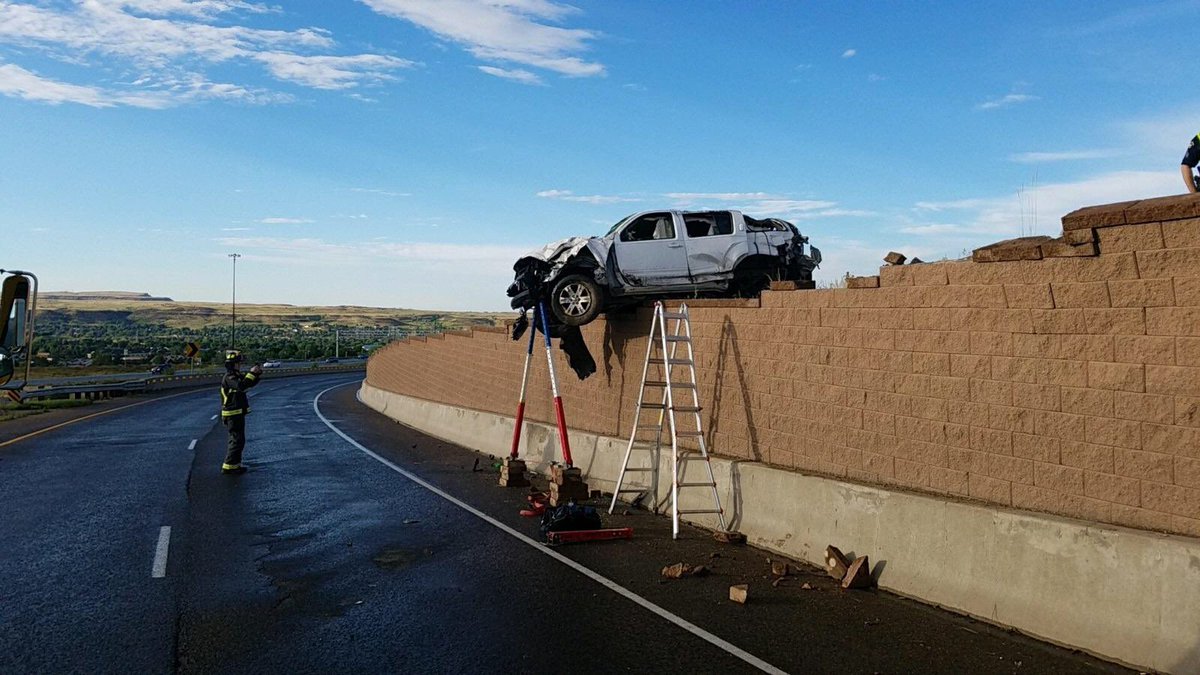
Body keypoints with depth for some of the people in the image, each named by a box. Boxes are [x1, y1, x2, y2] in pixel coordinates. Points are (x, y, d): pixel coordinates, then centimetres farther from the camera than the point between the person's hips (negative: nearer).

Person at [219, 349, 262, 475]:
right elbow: (241, 386, -34)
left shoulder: (236, 375, 14)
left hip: (237, 414, 10)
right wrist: (252, 373, -28)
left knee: (237, 440, 15)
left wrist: (257, 374, 0)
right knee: (238, 440, -8)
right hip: (233, 415, -10)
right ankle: (229, 466, -5)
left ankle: (235, 464, 22)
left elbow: (250, 383, 18)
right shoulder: (229, 377, -17)